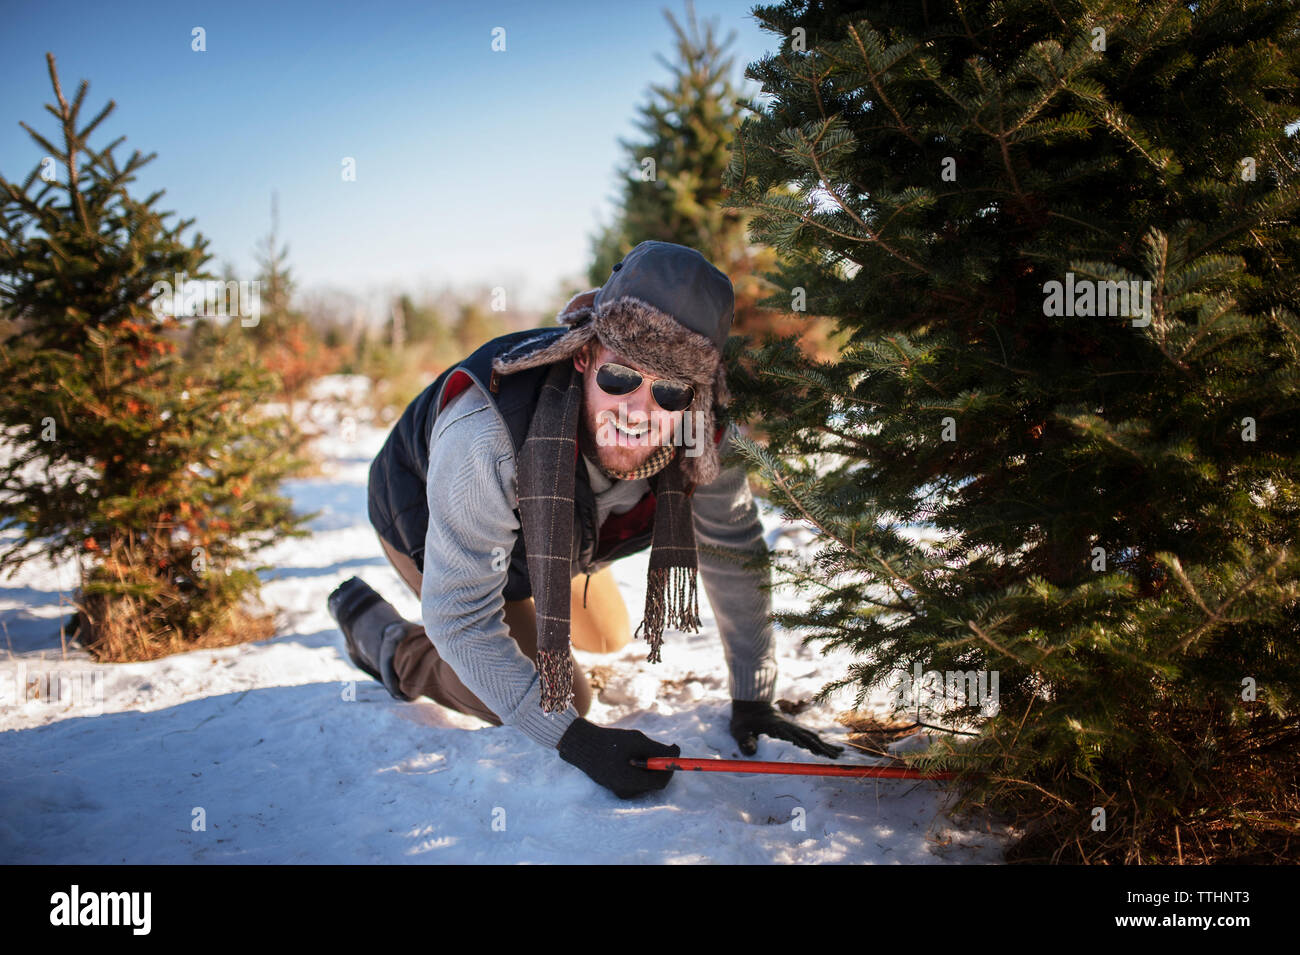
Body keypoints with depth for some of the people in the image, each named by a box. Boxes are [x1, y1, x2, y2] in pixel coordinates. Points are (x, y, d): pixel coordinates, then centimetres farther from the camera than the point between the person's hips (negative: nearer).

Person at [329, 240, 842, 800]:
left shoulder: (700, 432, -33)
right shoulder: (486, 432, -47)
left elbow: (735, 558, -14)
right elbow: (460, 615, -38)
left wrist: (751, 702, -11)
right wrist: (573, 739, -40)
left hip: (546, 531, 5)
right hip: (423, 517, -5)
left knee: (607, 638, 21)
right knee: (562, 694, -6)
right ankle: (383, 640, 13)